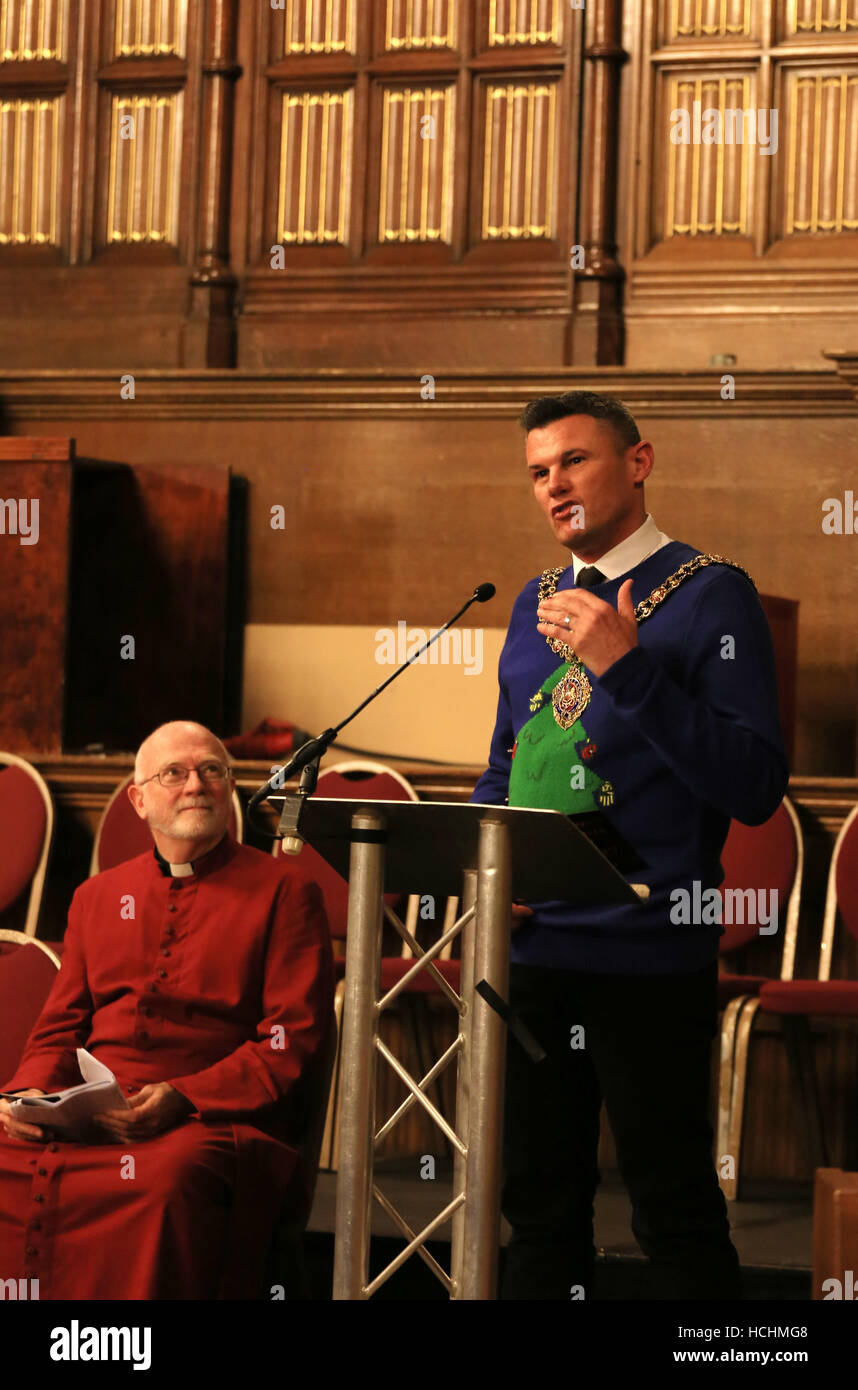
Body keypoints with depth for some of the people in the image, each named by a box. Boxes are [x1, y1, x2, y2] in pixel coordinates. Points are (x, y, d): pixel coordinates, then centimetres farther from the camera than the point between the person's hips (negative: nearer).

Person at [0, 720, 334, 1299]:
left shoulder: (284, 893, 9)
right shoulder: (98, 897, 25)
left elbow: (295, 1039, -1)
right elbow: (60, 1028, 24)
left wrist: (184, 1098, -15)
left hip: (215, 1118, -4)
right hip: (89, 1112, 5)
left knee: (169, 1178, -38)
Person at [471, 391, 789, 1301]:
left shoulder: (709, 595, -7)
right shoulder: (537, 604, 14)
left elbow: (755, 788, -16)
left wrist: (625, 668, -21)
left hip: (648, 958, -6)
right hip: (532, 946, 6)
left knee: (675, 1216, 0)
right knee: (539, 1200, 14)